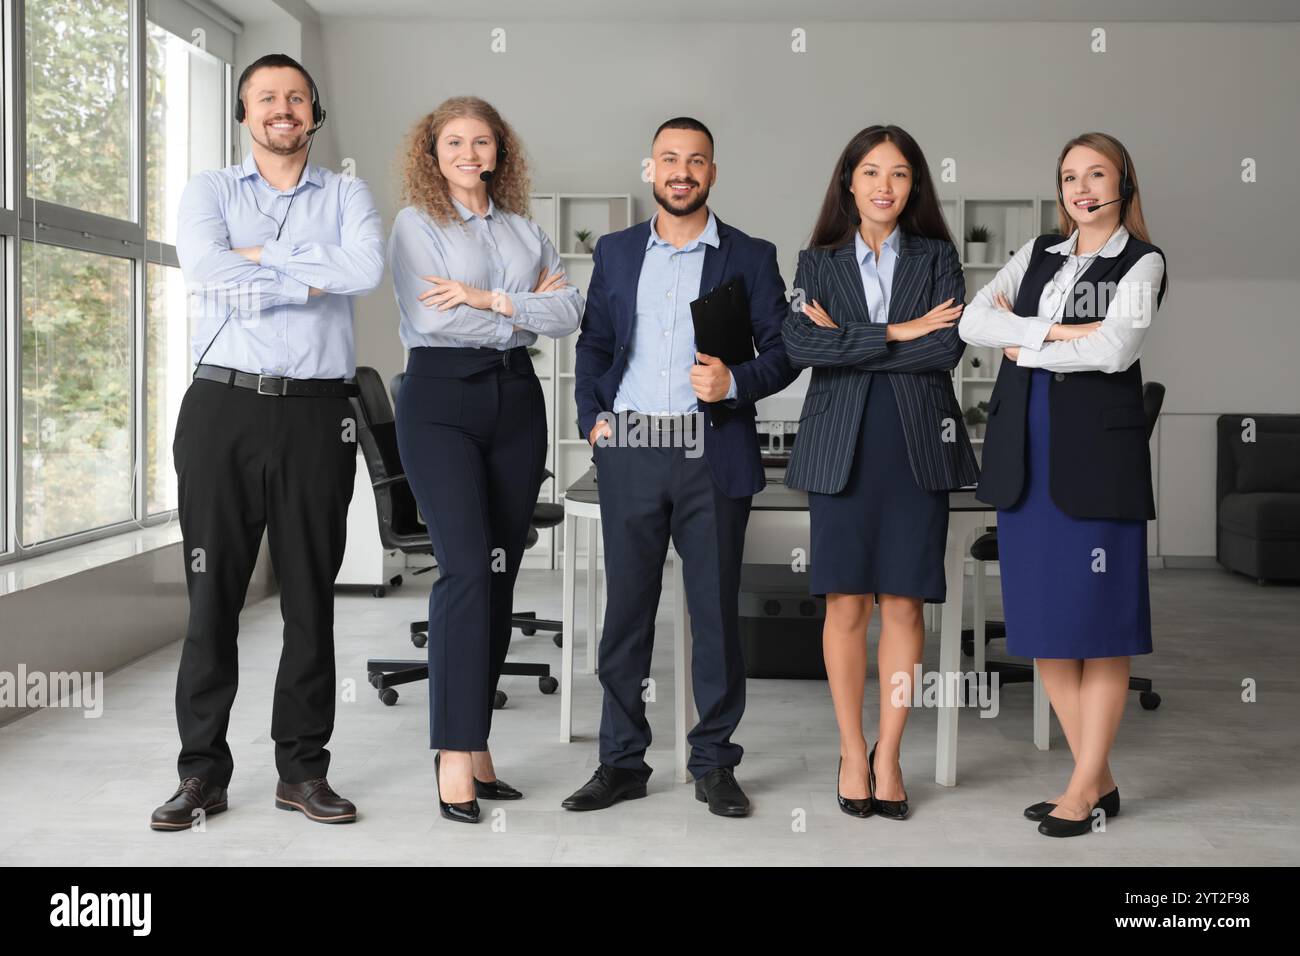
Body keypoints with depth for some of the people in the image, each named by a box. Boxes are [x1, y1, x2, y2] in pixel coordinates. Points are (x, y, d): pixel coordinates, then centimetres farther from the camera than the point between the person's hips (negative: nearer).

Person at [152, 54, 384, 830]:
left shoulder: (346, 196, 12)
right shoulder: (210, 191, 12)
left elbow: (366, 268, -10)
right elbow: (206, 271, -10)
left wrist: (262, 255, -8)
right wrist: (312, 278, -8)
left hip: (317, 413, 0)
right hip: (224, 407, 0)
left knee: (311, 594, 4)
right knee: (213, 592, 1)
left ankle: (303, 768, 14)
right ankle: (203, 771, 11)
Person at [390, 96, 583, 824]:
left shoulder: (524, 229, 17)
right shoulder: (417, 223, 5)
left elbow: (569, 312, 4)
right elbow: (431, 315, -11)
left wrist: (488, 299, -9)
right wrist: (525, 309, -2)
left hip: (515, 397, 5)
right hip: (442, 396, -5)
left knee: (501, 574, 4)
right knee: (468, 569, -14)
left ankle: (477, 745, 12)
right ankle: (456, 758, -10)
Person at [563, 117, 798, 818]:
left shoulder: (750, 256, 6)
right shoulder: (615, 252, 14)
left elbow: (782, 350, 4)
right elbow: (593, 345, 17)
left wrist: (735, 383, -14)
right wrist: (591, 416, 2)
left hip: (712, 454, -2)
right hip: (628, 453, 2)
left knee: (716, 610, 3)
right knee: (626, 608, 6)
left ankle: (714, 763, 15)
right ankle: (621, 761, 16)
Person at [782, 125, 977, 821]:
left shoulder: (936, 258, 10)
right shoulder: (817, 263, 9)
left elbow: (948, 349, -6)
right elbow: (800, 346, -9)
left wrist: (848, 343, -8)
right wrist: (896, 334, -12)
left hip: (917, 447, 1)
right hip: (842, 445, 0)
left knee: (904, 603, 2)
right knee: (846, 603, 1)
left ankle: (888, 754, 13)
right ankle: (852, 753, 14)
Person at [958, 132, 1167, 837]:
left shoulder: (1141, 262, 3)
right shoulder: (1038, 254, 16)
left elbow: (1116, 349, -15)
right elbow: (972, 322, 1)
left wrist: (1022, 345, -4)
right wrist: (1056, 331, -9)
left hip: (1097, 450, -5)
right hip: (1025, 451, 5)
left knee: (1097, 621, -2)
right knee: (1043, 619, 5)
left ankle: (1086, 787, 7)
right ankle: (1097, 779, 16)